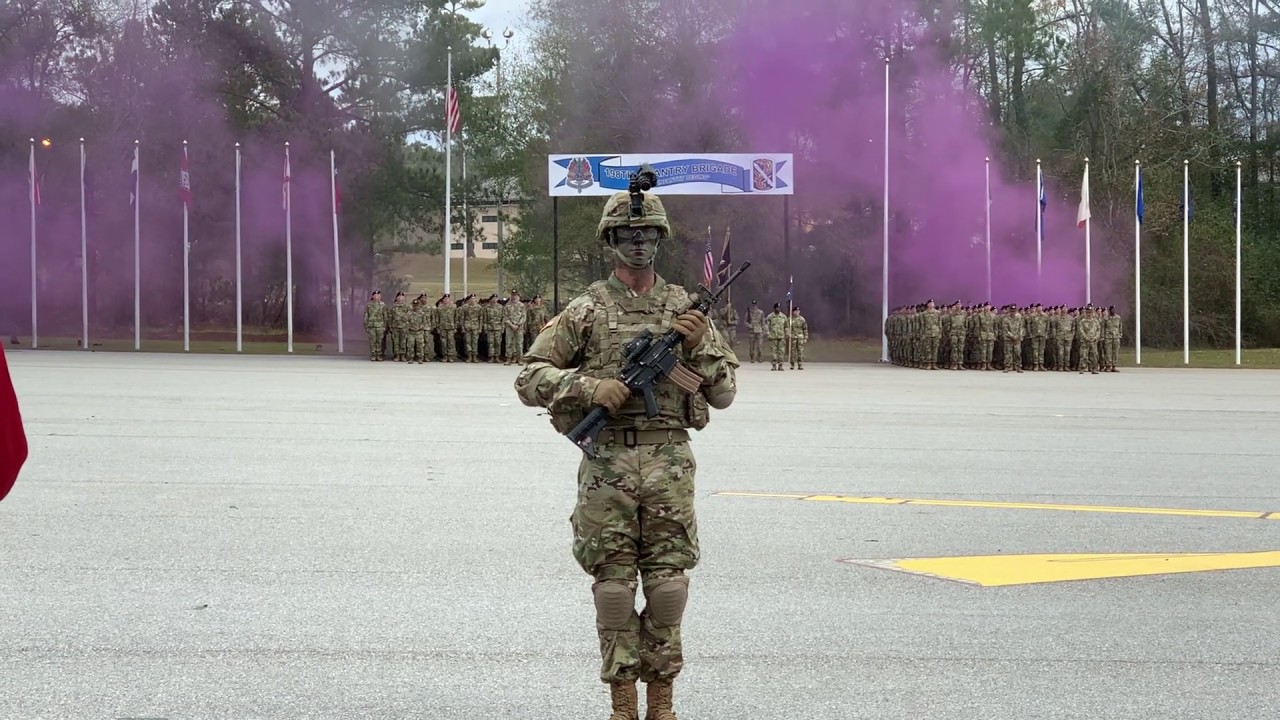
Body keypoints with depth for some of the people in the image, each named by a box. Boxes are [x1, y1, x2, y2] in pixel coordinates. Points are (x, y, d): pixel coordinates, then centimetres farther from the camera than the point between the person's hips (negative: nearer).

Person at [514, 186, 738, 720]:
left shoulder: (685, 309, 11)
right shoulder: (585, 311, 5)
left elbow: (724, 392, 11)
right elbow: (529, 379, 2)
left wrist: (698, 346, -6)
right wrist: (588, 386, -13)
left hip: (669, 462, 1)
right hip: (607, 462, -1)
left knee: (667, 579, 0)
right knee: (613, 580, 0)